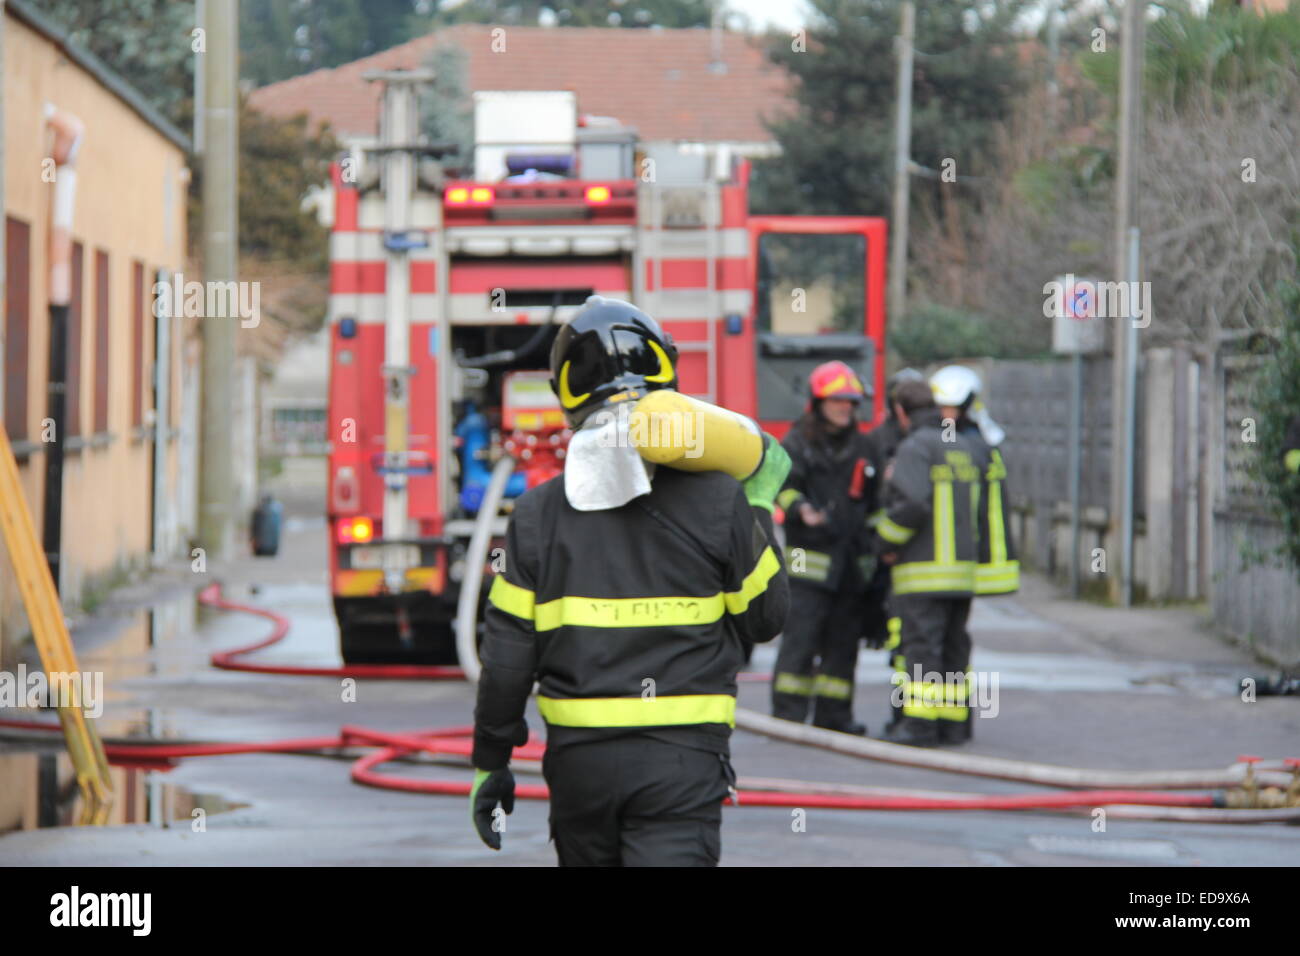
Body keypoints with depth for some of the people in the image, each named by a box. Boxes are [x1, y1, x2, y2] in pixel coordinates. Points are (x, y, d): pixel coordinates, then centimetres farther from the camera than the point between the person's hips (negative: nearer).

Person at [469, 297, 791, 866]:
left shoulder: (538, 513, 1)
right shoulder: (718, 501, -4)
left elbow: (507, 657, 1)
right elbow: (765, 618, 8)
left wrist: (490, 764, 12)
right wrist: (759, 505, 18)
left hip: (578, 756, 3)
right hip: (682, 760, -2)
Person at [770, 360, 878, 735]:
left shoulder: (860, 446, 17)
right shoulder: (798, 443, 0)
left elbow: (870, 498, 25)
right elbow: (783, 486, -10)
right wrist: (800, 508, -30)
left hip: (850, 560, 6)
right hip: (809, 558, -6)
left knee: (842, 640, 8)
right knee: (801, 636, -11)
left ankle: (833, 714, 15)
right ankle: (788, 713, -8)